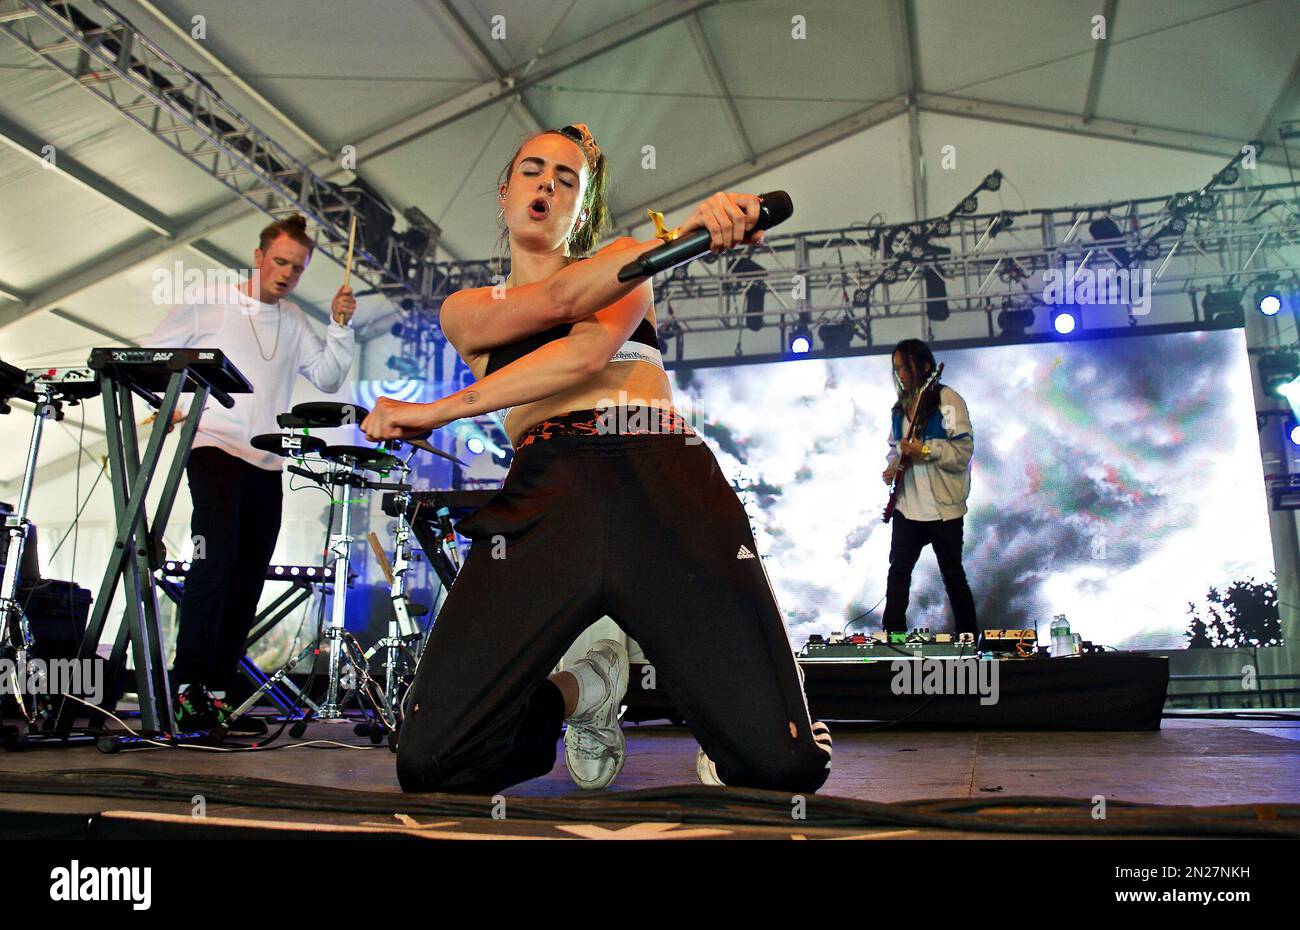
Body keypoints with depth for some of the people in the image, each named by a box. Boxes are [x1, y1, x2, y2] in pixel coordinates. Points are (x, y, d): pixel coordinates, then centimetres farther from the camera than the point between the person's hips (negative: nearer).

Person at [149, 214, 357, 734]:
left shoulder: (293, 322, 17)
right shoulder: (209, 305, 5)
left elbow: (328, 377, 10)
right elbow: (154, 356, 6)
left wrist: (340, 327, -2)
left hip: (266, 464, 5)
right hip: (215, 449, -5)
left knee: (247, 581, 3)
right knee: (214, 565, -20)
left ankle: (217, 694, 10)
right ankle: (187, 690, -18)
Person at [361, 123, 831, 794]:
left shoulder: (625, 262, 25)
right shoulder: (466, 309, 24)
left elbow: (590, 349, 0)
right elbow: (560, 298, 0)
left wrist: (443, 408, -3)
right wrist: (680, 232, -14)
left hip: (669, 484, -1)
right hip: (547, 492, 1)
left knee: (785, 768, -17)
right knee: (429, 766, -12)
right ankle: (580, 691, 18)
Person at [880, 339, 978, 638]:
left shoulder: (947, 399, -8)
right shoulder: (901, 406, 14)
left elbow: (964, 449, -14)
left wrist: (924, 450, -25)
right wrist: (893, 465, 5)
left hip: (943, 508, -6)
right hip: (907, 507, 6)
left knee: (953, 575, 3)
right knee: (898, 571, 6)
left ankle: (969, 639, 17)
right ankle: (892, 635, 15)